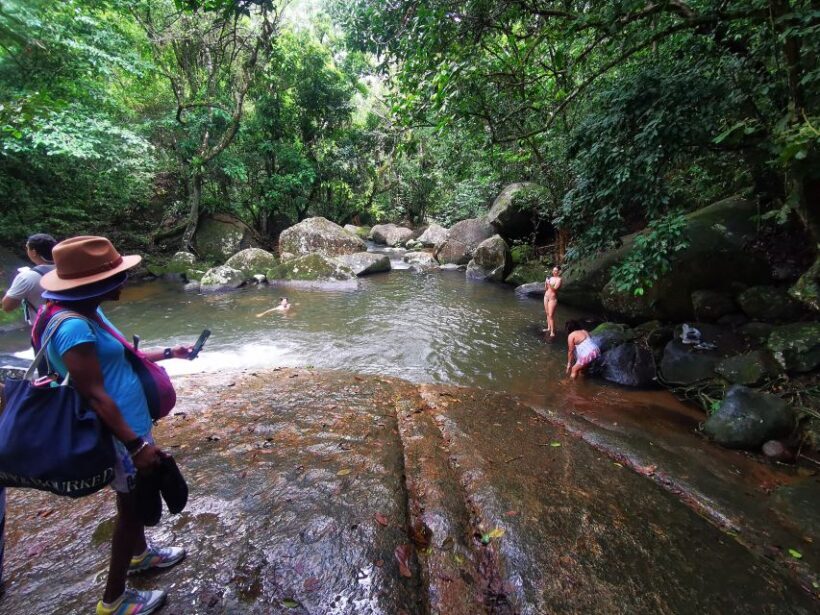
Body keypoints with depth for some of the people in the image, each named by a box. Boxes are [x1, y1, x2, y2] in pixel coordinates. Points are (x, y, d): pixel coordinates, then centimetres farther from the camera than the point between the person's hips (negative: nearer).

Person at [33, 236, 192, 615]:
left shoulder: (89, 313, 3)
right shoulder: (73, 326, -27)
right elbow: (94, 395, -28)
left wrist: (167, 353, 20)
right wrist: (136, 444, -26)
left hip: (129, 424, 9)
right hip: (119, 433, -9)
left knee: (138, 498, 26)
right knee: (131, 505, 8)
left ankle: (139, 554, 50)